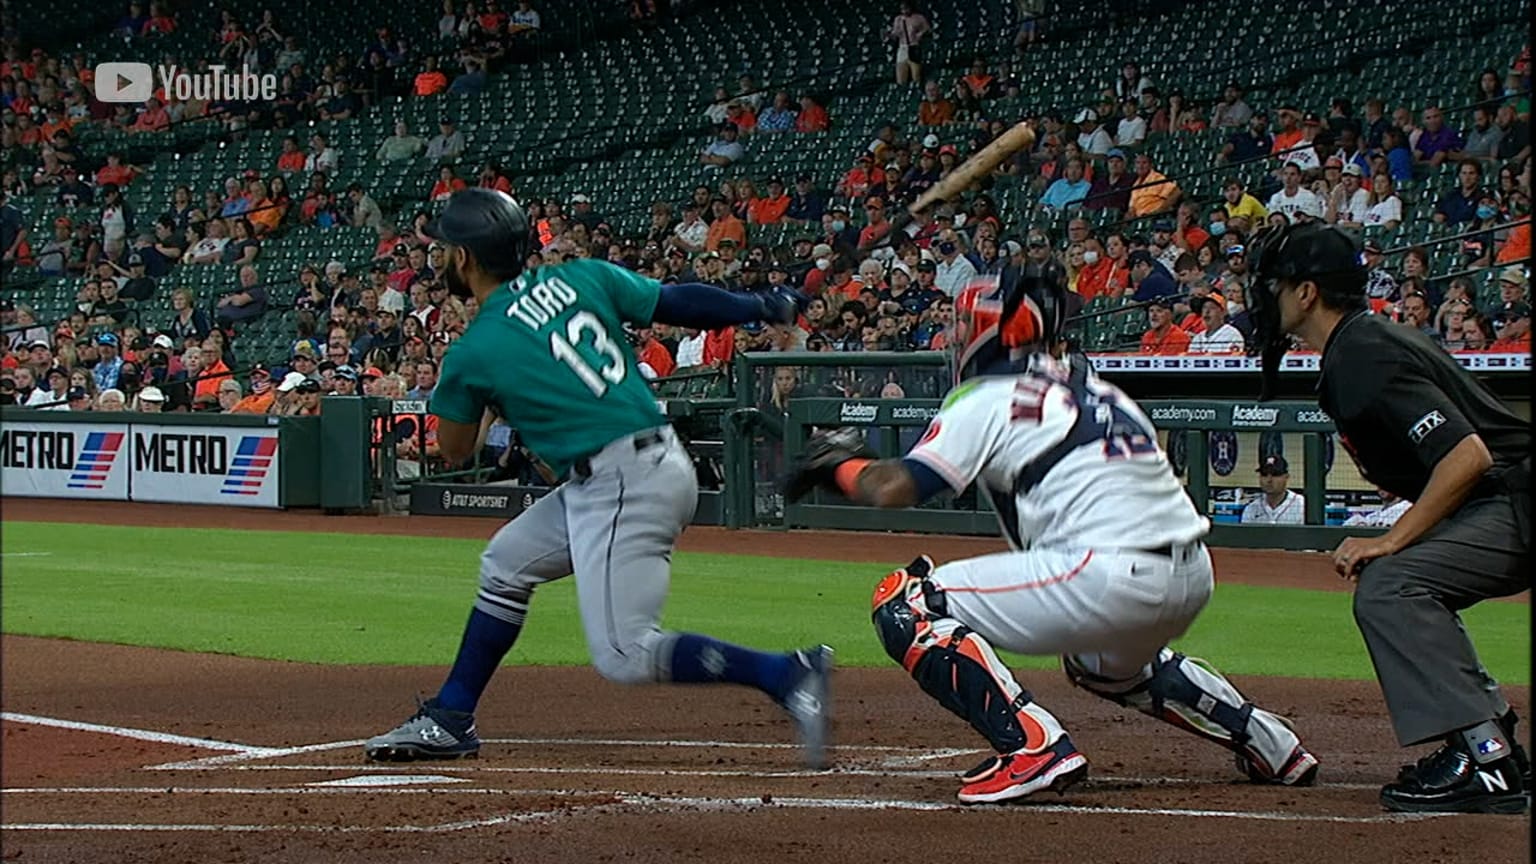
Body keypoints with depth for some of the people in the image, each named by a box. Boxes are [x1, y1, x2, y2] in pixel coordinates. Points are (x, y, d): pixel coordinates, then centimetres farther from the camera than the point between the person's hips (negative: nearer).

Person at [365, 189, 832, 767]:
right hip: (659, 465, 9)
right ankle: (449, 720, 27)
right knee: (506, 564, 20)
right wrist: (762, 306, 25)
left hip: (619, 488, -9)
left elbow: (454, 452, 9)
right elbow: (678, 303, 10)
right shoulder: (583, 279, 7)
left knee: (624, 657, -9)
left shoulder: (472, 354, -5)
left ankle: (786, 675, -18)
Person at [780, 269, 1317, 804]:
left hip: (1112, 576, -8)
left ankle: (1033, 746, -14)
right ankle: (1264, 741, 34)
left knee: (903, 603, 0)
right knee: (1105, 663, 41)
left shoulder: (987, 398, 5)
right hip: (1194, 577, 9)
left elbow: (891, 488, -4)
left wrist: (840, 463, 16)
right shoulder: (1096, 389, 25)